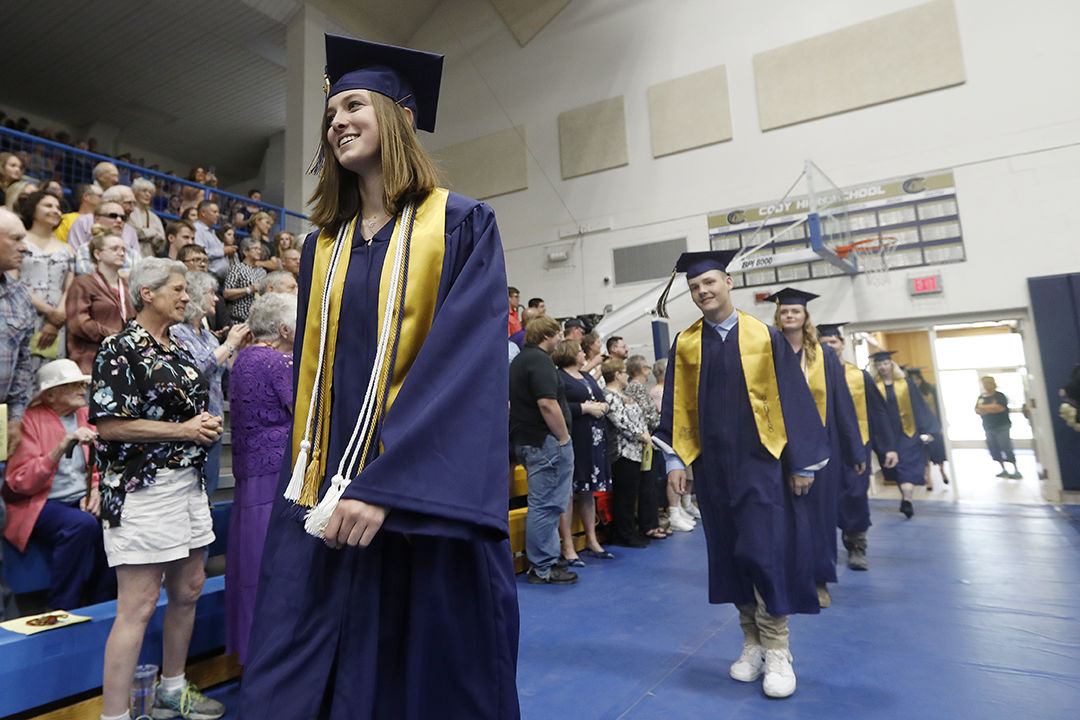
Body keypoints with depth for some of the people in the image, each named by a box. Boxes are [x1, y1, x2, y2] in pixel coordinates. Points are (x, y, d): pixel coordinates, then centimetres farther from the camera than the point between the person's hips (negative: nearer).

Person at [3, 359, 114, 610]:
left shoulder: (87, 416, 13)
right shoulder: (31, 420, -2)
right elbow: (20, 482, -12)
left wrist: (95, 492, -4)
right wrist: (62, 446, -25)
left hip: (83, 502, 4)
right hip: (39, 505, -4)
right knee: (82, 524, -34)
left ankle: (97, 608, -10)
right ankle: (61, 611, -16)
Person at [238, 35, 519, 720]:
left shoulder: (462, 226, -3)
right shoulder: (323, 245, 14)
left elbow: (466, 360, -15)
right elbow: (310, 369, 16)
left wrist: (382, 486, -21)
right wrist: (305, 484, 9)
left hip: (424, 500, -5)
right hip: (325, 498, 5)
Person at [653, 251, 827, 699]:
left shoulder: (765, 336, -1)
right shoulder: (684, 344, 4)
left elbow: (792, 400, -1)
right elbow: (676, 408, 5)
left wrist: (803, 462, -3)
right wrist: (674, 459, -2)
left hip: (762, 463, -2)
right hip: (712, 465, 3)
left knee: (766, 552, -4)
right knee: (730, 554, 10)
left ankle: (777, 652, 12)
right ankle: (753, 644, 25)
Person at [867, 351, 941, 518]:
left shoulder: (905, 383, 2)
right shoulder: (873, 386, 1)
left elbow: (919, 407, 2)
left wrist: (926, 430, -3)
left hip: (907, 432, -1)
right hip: (886, 434, 1)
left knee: (908, 467, -7)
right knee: (896, 469, 9)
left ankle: (907, 500, -13)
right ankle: (906, 498, 23)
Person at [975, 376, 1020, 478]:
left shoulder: (999, 395, -5)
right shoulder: (981, 397, 11)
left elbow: (1000, 407, -20)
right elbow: (977, 411, 5)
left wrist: (984, 407, -10)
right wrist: (992, 408, -10)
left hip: (1002, 427, -6)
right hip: (988, 428, 6)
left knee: (1006, 448, -7)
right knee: (994, 450, 7)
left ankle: (1016, 471, 2)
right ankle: (1004, 470, 19)